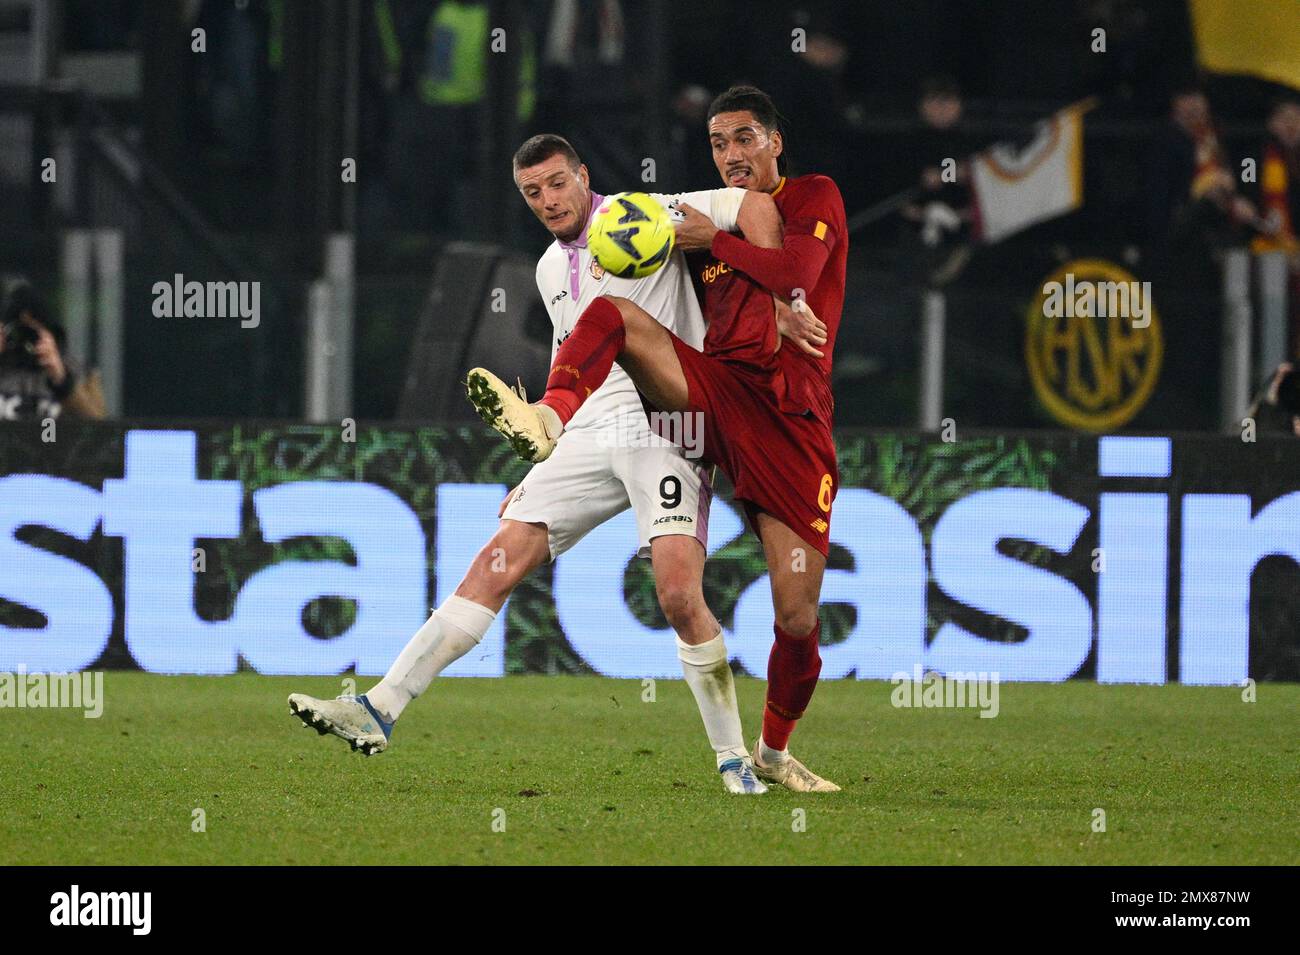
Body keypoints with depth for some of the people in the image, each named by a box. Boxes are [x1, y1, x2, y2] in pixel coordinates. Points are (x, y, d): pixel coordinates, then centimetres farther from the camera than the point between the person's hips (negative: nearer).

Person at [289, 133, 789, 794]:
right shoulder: (550, 269, 18)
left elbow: (754, 204, -11)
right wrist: (538, 469, 25)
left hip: (666, 430, -6)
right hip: (590, 437, 6)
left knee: (679, 593, -21)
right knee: (497, 562, -3)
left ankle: (733, 758, -6)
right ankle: (379, 710, -6)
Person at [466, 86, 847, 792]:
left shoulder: (814, 198, 8)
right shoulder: (711, 218, 22)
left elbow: (796, 272, -12)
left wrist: (715, 242, -7)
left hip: (790, 420, -4)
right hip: (712, 385, 4)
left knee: (797, 617, -5)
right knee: (612, 312, -22)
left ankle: (775, 753, 18)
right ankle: (550, 417, -46)